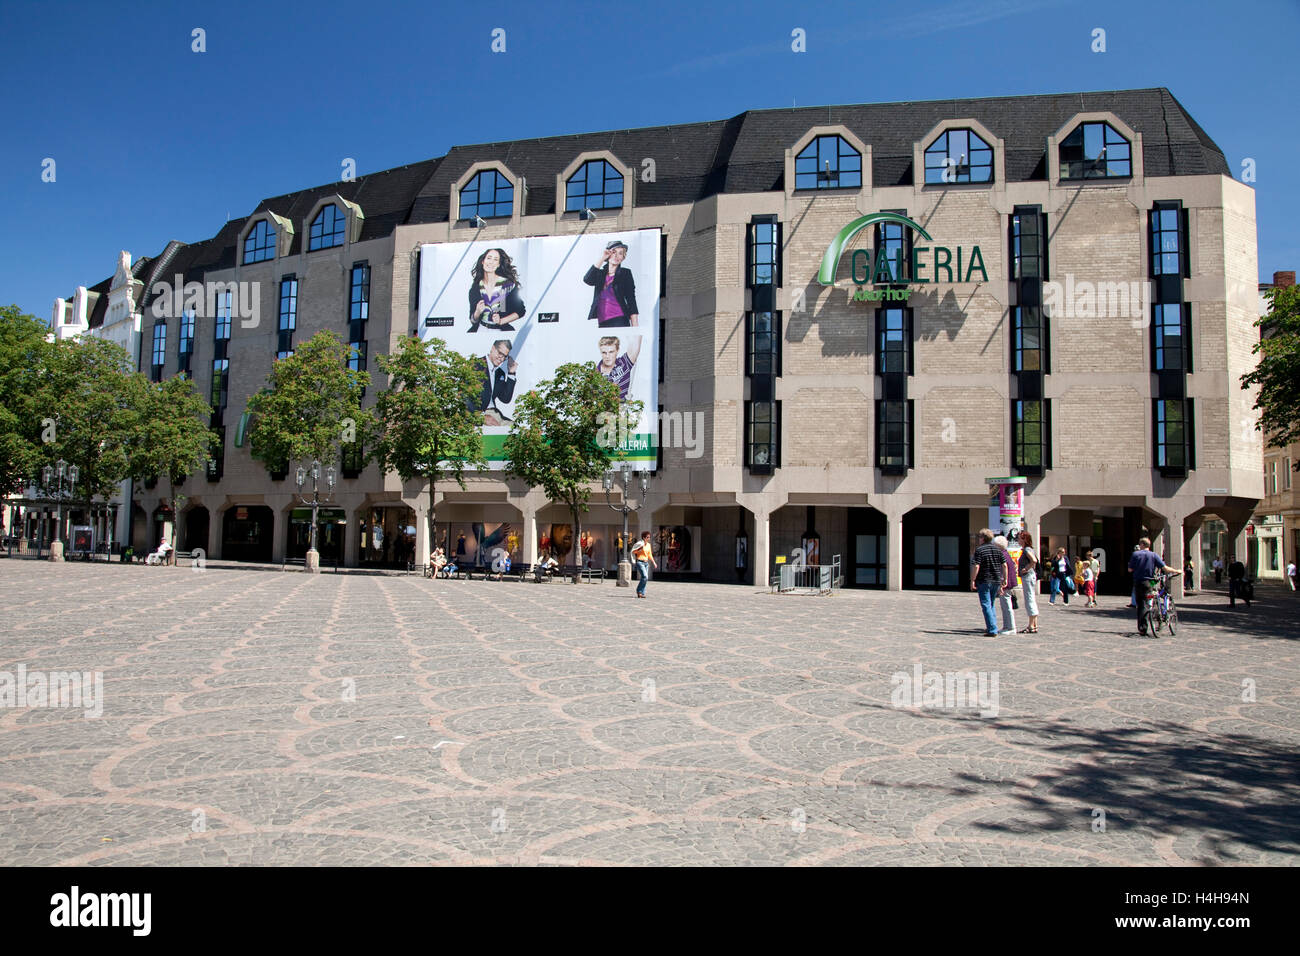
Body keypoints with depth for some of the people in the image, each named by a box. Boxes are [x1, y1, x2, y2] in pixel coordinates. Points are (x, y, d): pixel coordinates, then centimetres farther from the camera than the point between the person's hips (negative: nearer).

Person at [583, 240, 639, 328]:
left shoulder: (625, 273, 8)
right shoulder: (600, 274, 17)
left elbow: (631, 300, 2)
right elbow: (587, 280, -4)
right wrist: (601, 259, -2)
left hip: (619, 321, -3)